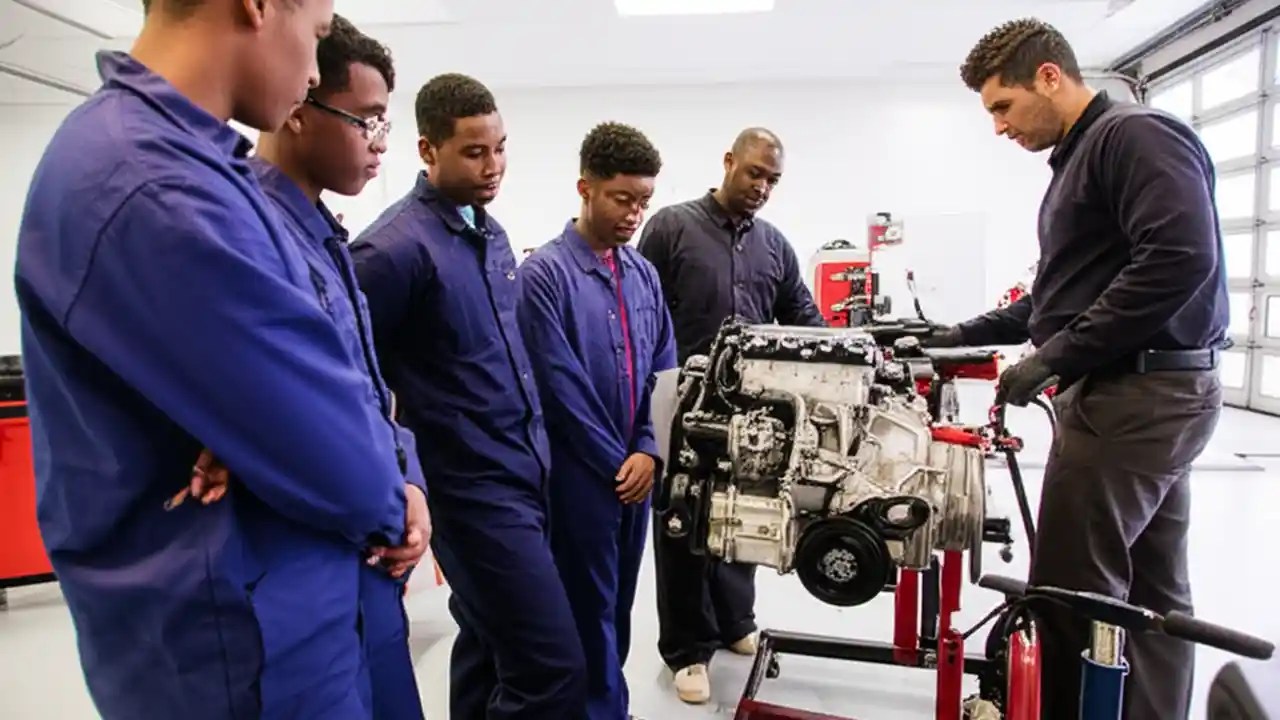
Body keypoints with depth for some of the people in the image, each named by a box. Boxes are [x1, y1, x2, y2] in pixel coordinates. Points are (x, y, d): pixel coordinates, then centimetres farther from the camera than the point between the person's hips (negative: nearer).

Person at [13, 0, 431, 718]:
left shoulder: (183, 160, 6)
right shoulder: (155, 193, -28)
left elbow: (315, 369, 8)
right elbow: (336, 461, -26)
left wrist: (390, 481, -6)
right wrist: (390, 506, -4)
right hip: (247, 643, -9)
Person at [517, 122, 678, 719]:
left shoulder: (643, 273, 7)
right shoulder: (544, 272, -12)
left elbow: (664, 369, 8)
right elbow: (561, 385, -14)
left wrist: (648, 451, -4)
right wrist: (615, 462, -10)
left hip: (637, 468, 6)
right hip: (581, 471, -6)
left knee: (619, 602, 18)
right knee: (590, 606, 8)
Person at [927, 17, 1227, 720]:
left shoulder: (1136, 135, -9)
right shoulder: (1081, 158, 20)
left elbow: (1181, 259, -23)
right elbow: (1067, 290, 24)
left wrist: (1055, 358, -19)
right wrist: (966, 335, 17)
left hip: (1132, 397, -10)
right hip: (1152, 396, 10)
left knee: (1073, 591, -5)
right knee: (1151, 592, 15)